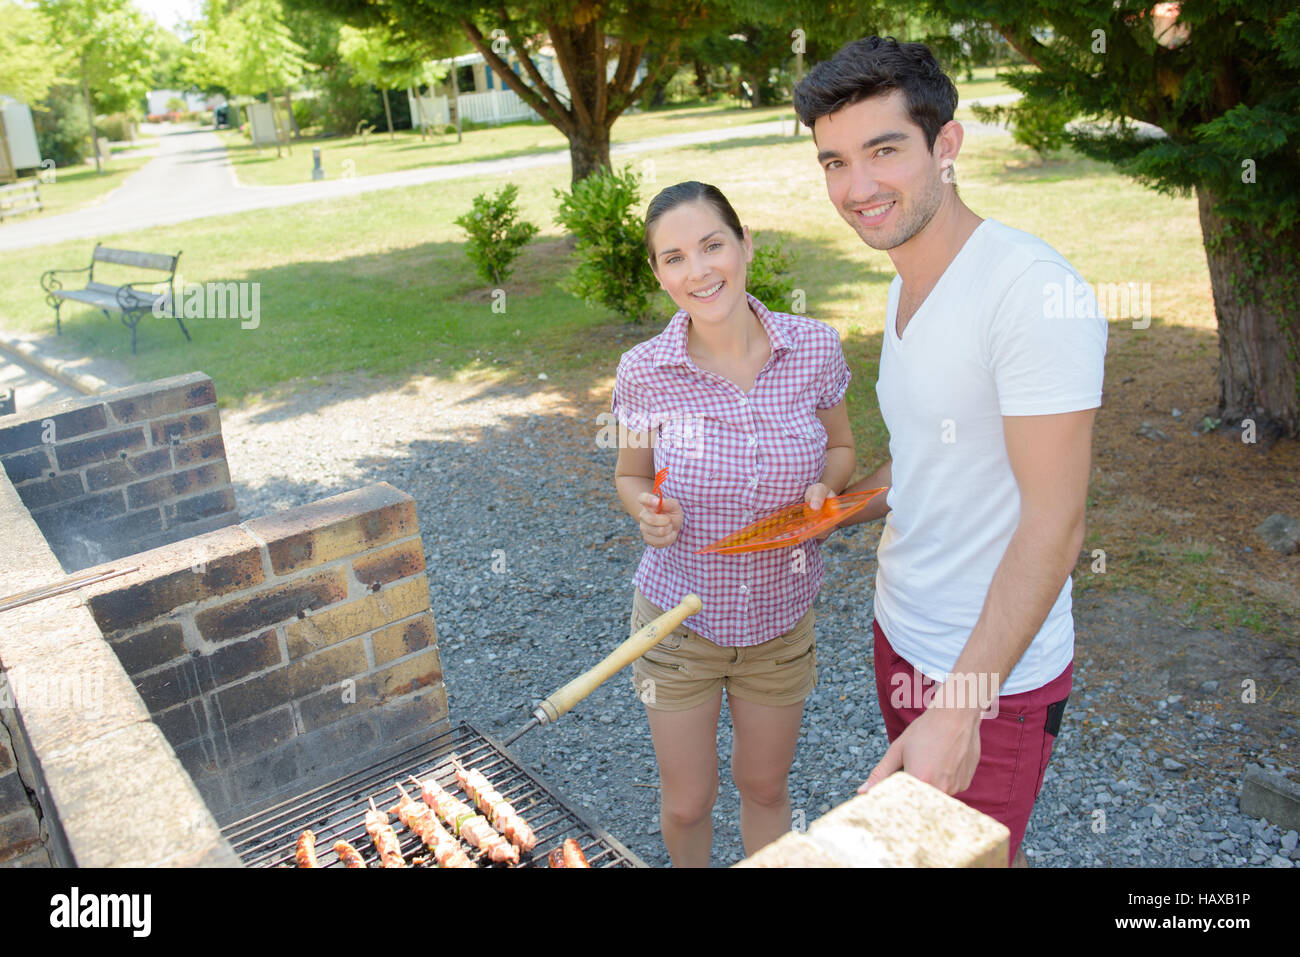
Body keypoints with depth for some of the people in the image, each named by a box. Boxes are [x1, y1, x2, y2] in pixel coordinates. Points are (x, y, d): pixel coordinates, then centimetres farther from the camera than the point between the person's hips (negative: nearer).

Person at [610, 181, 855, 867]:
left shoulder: (814, 349, -13)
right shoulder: (645, 371, -16)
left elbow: (841, 448, 4)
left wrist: (822, 489, -17)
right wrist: (647, 514, -21)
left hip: (781, 619, 1)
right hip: (678, 617, -1)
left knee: (766, 786, 22)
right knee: (686, 801, 17)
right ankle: (690, 869, 51)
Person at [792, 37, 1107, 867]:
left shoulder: (1036, 291, -23)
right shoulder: (906, 286, 6)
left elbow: (1053, 523, -25)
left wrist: (961, 707, -26)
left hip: (997, 673, -8)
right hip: (902, 634, 8)